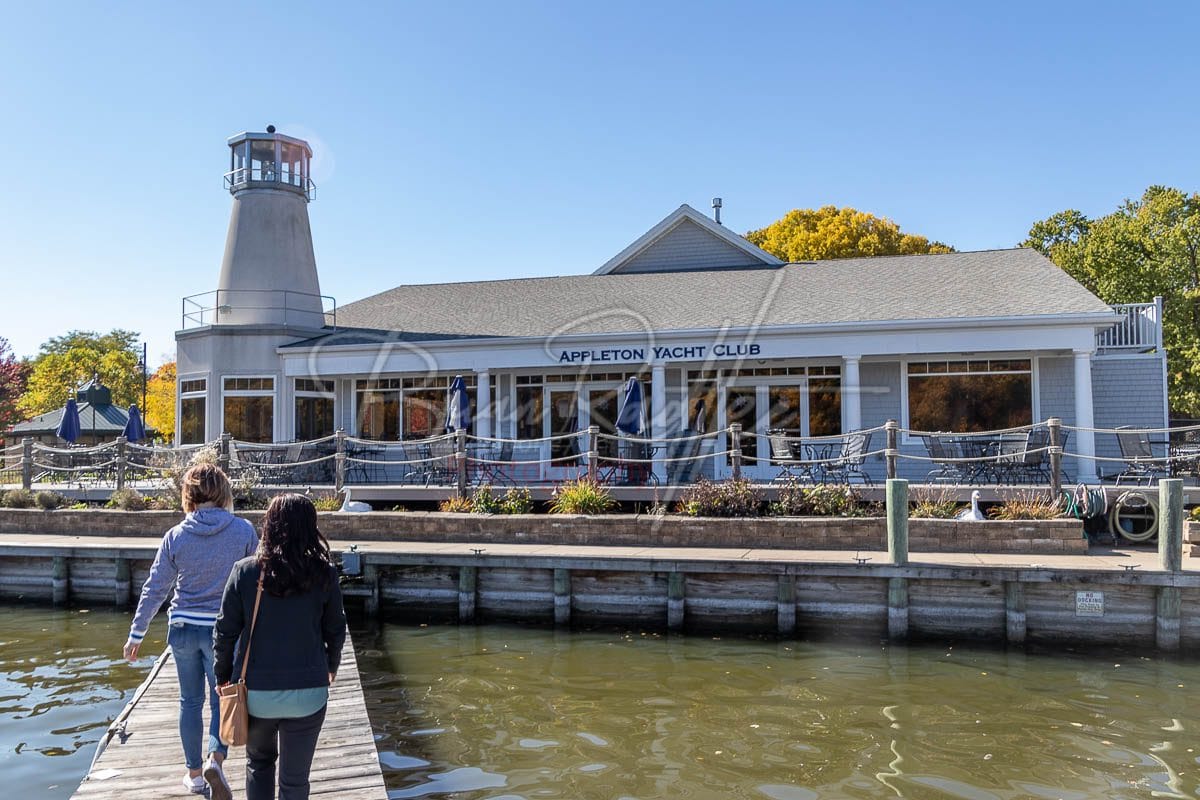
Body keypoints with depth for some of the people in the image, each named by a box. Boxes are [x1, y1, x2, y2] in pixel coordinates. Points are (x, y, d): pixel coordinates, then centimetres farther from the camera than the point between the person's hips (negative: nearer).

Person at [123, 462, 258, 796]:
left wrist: (136, 633, 9)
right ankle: (216, 757, -10)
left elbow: (155, 588, 0)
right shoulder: (243, 531, -9)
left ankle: (194, 773, 25)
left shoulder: (175, 536, -5)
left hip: (183, 628, 2)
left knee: (190, 700, 16)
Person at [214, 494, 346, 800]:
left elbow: (224, 631, -4)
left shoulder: (245, 571, -10)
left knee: (259, 762, 26)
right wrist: (332, 664, 22)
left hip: (256, 691, 1)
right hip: (308, 693, 0)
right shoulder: (324, 573, -9)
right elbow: (335, 630, 2)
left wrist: (223, 675, 13)